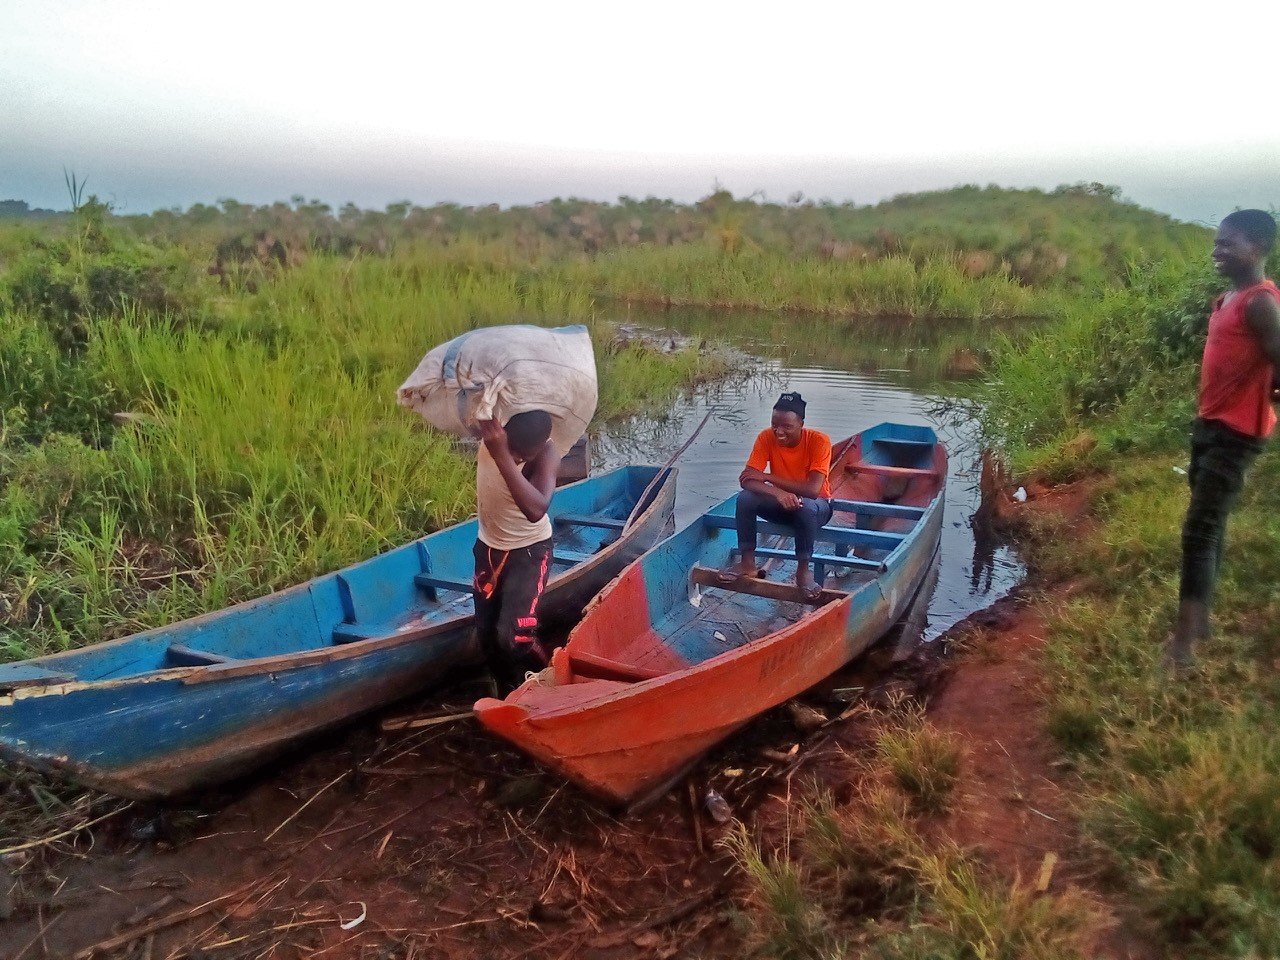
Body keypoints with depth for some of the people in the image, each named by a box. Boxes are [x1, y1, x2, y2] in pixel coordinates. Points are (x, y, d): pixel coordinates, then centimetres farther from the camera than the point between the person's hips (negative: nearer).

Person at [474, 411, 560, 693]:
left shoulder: (545, 455, -30)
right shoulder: (492, 426, -20)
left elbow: (536, 509, -46)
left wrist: (502, 455, -52)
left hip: (529, 550, -5)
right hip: (489, 546, 5)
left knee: (513, 636, -19)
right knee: (487, 635, 10)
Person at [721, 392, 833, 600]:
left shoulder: (819, 441, -23)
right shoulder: (767, 438, -14)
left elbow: (812, 490, -32)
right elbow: (746, 479, -22)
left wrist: (768, 477, -28)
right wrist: (777, 492, -42)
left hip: (816, 506, -3)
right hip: (780, 503, 3)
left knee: (806, 507, -38)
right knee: (745, 498, -25)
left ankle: (803, 571, -20)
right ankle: (747, 564, -13)